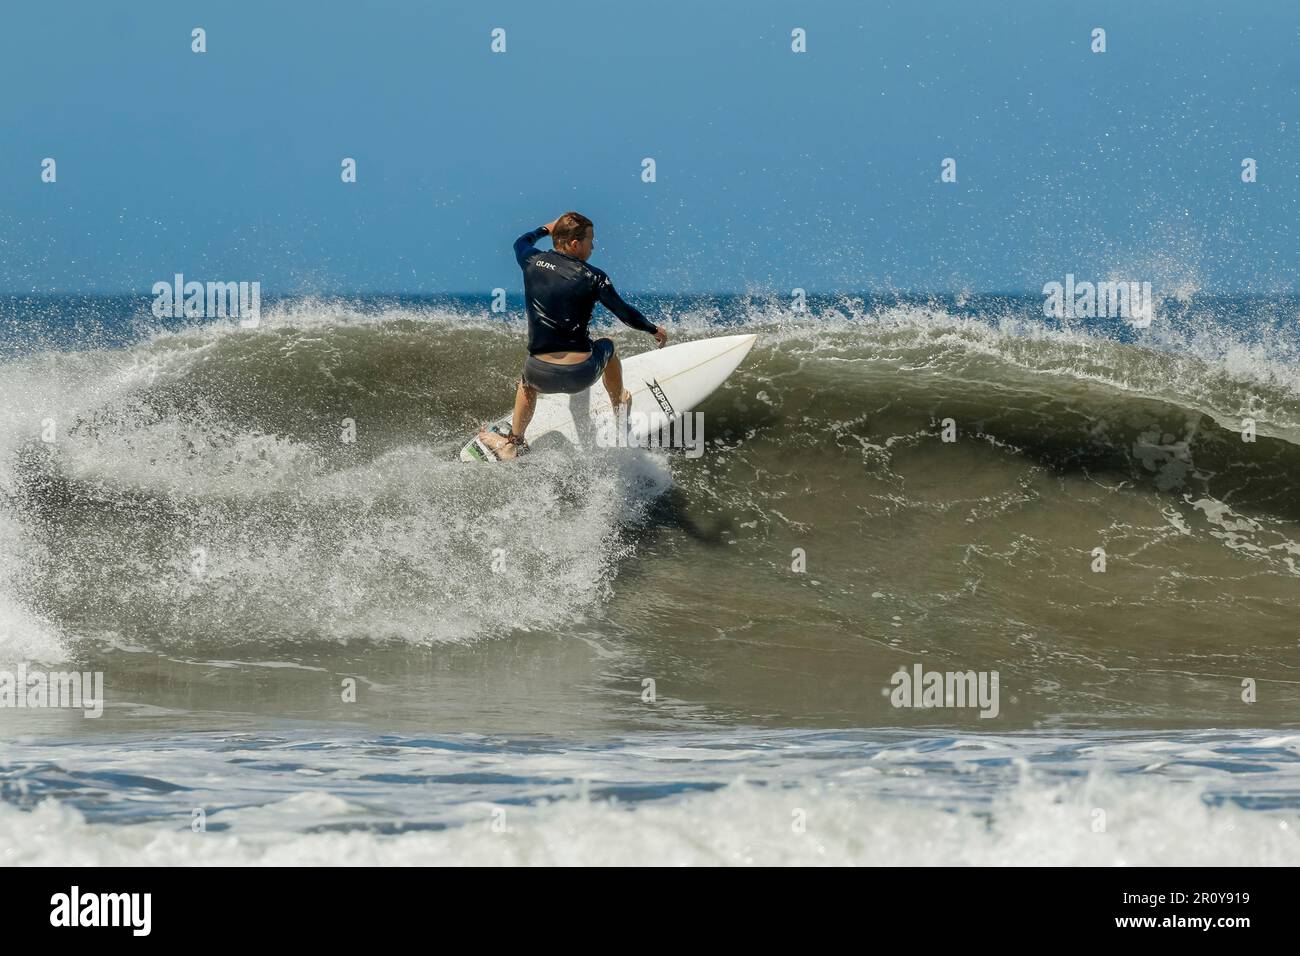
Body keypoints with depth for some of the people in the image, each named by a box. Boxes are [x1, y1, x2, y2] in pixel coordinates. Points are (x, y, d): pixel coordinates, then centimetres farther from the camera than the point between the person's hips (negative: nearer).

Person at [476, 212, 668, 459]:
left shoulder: (533, 262, 1)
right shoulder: (593, 277, -7)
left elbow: (521, 242, 26)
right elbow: (626, 314, 3)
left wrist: (546, 229, 45)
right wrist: (654, 329, 21)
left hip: (541, 376, 2)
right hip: (581, 375, -2)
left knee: (527, 381, 39)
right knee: (607, 347, 33)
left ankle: (513, 443, 36)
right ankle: (620, 407, 53)